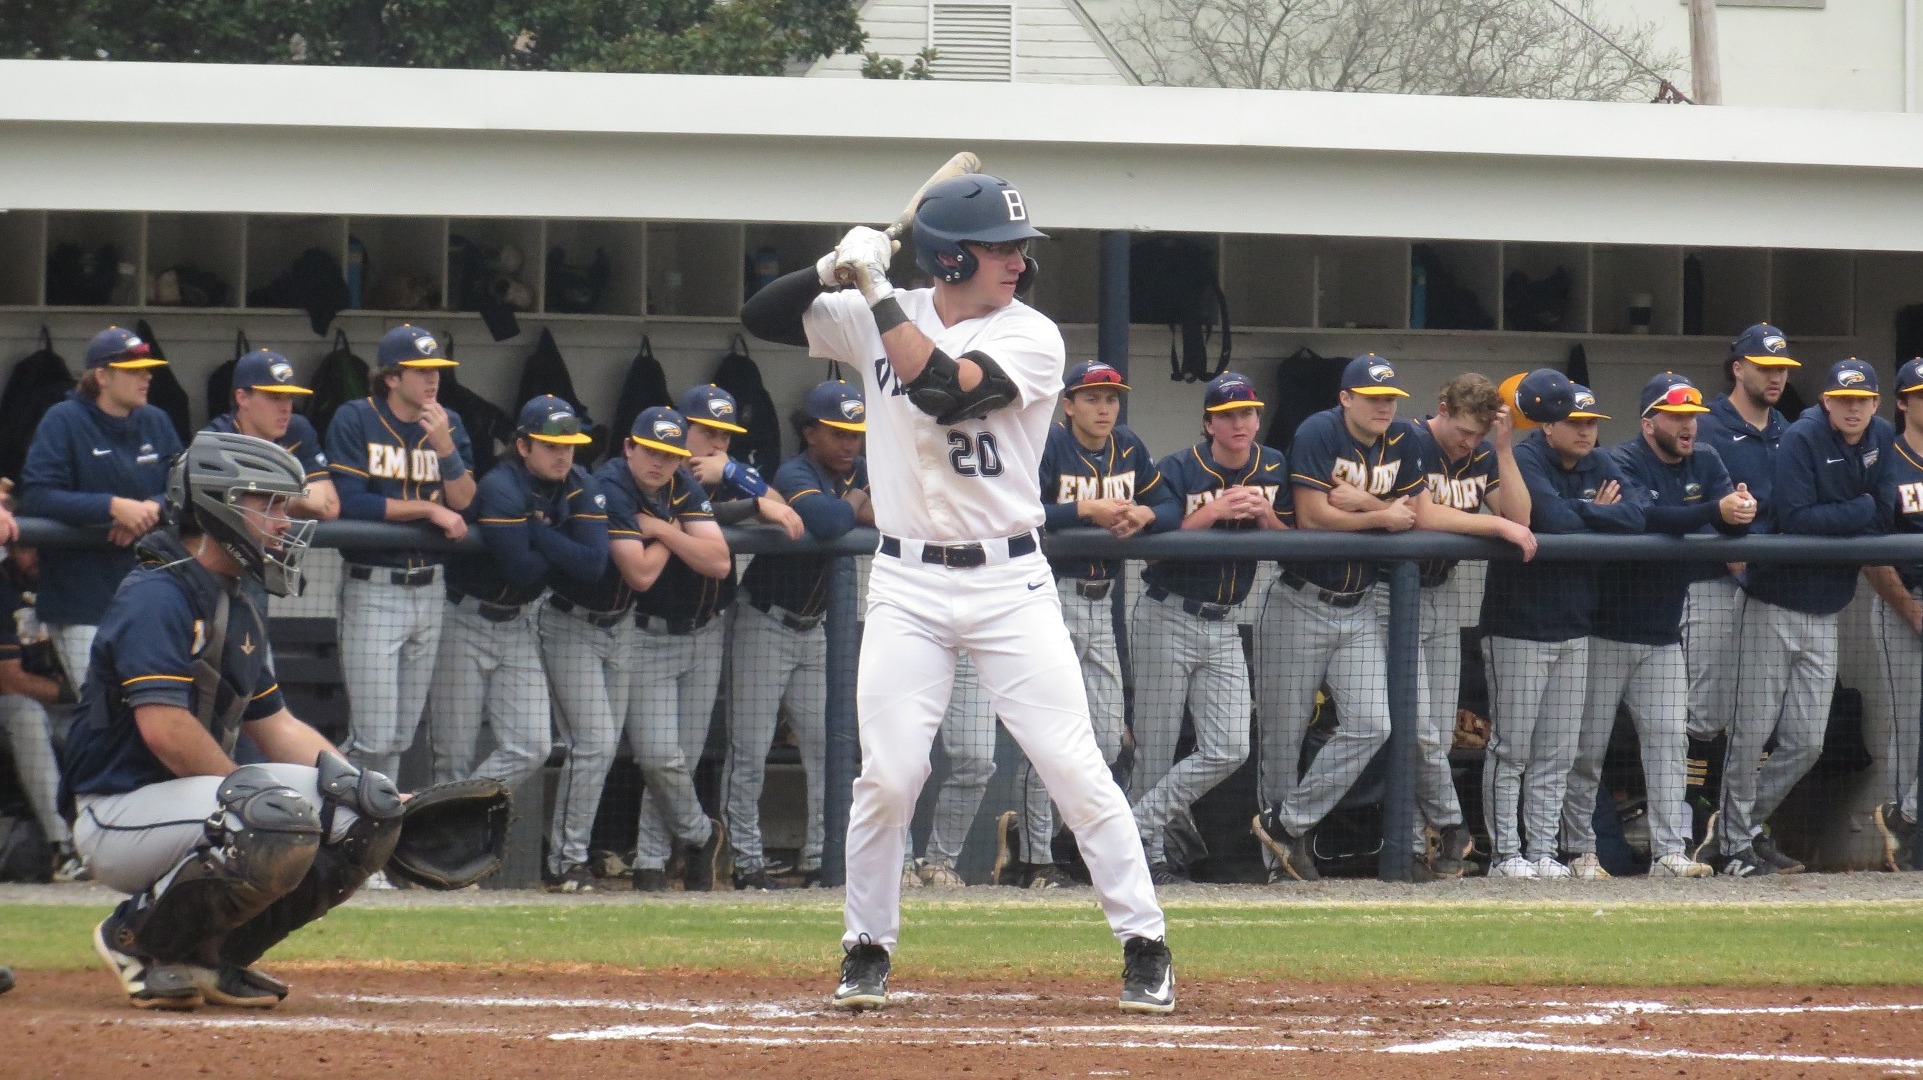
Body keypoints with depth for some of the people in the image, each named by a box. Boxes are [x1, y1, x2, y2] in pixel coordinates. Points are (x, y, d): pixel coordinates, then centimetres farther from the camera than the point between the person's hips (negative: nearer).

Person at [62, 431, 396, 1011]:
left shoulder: (241, 603, 16)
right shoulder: (156, 597, -16)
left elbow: (275, 723, 18)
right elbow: (165, 729, -26)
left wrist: (345, 777, 1)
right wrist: (248, 787, -23)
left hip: (196, 795, 10)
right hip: (118, 817, -10)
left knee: (368, 817, 1)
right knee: (282, 825, -34)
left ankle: (210, 953, 5)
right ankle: (139, 938, -11)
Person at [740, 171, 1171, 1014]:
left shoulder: (1031, 337, -7)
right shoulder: (875, 319, 4)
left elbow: (946, 391, -22)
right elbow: (761, 316, 5)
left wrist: (877, 291, -17)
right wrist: (834, 269, -12)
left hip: (1009, 581, -2)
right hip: (907, 586, 2)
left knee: (1075, 768, -6)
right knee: (888, 775, -4)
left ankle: (1144, 947, 2)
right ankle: (867, 951, 13)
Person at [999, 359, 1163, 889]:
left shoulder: (1130, 449, 11)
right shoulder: (1047, 447, -9)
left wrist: (1143, 514, -8)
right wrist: (1088, 511, -25)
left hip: (1100, 602, 7)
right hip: (1052, 597, -7)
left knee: (1107, 742, 7)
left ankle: (1023, 827, 23)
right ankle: (1034, 859, 2)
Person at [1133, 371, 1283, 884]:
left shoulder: (1274, 468, 5)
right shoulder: (1178, 469, -9)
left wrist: (1263, 515, -15)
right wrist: (1214, 512, -28)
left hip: (1223, 626, 5)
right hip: (1167, 618, -5)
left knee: (1229, 750, -6)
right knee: (1156, 749, -3)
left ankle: (1137, 825, 1)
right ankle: (1149, 853, 8)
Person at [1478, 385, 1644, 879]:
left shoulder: (1600, 467, 9)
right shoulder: (1525, 462, -10)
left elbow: (1635, 517, -6)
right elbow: (1553, 522, -25)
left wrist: (1582, 511, -14)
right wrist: (1601, 515, -8)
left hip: (1574, 629, 6)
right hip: (1519, 628, -6)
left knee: (1557, 755, 7)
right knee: (1511, 749, -3)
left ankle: (1543, 852, 11)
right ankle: (1505, 853, 0)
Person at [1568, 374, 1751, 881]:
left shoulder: (1704, 464, 7)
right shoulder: (1622, 463, -13)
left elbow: (1733, 527, -5)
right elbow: (1646, 517, -31)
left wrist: (1743, 510, -30)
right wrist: (1715, 510, -42)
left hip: (1663, 636, 6)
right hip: (1605, 632, -6)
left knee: (1668, 739, 0)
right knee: (1589, 744, -1)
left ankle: (1670, 852, 0)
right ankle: (1579, 851, 7)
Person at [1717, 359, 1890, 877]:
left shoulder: (1882, 439, 6)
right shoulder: (1802, 440, -14)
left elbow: (1885, 516, 9)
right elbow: (1795, 518, -22)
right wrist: (1861, 512, -14)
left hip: (1825, 615, 6)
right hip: (1776, 605, -6)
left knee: (1806, 744, 7)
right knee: (1752, 733, -1)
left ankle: (1746, 824, 23)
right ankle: (1734, 843, 9)